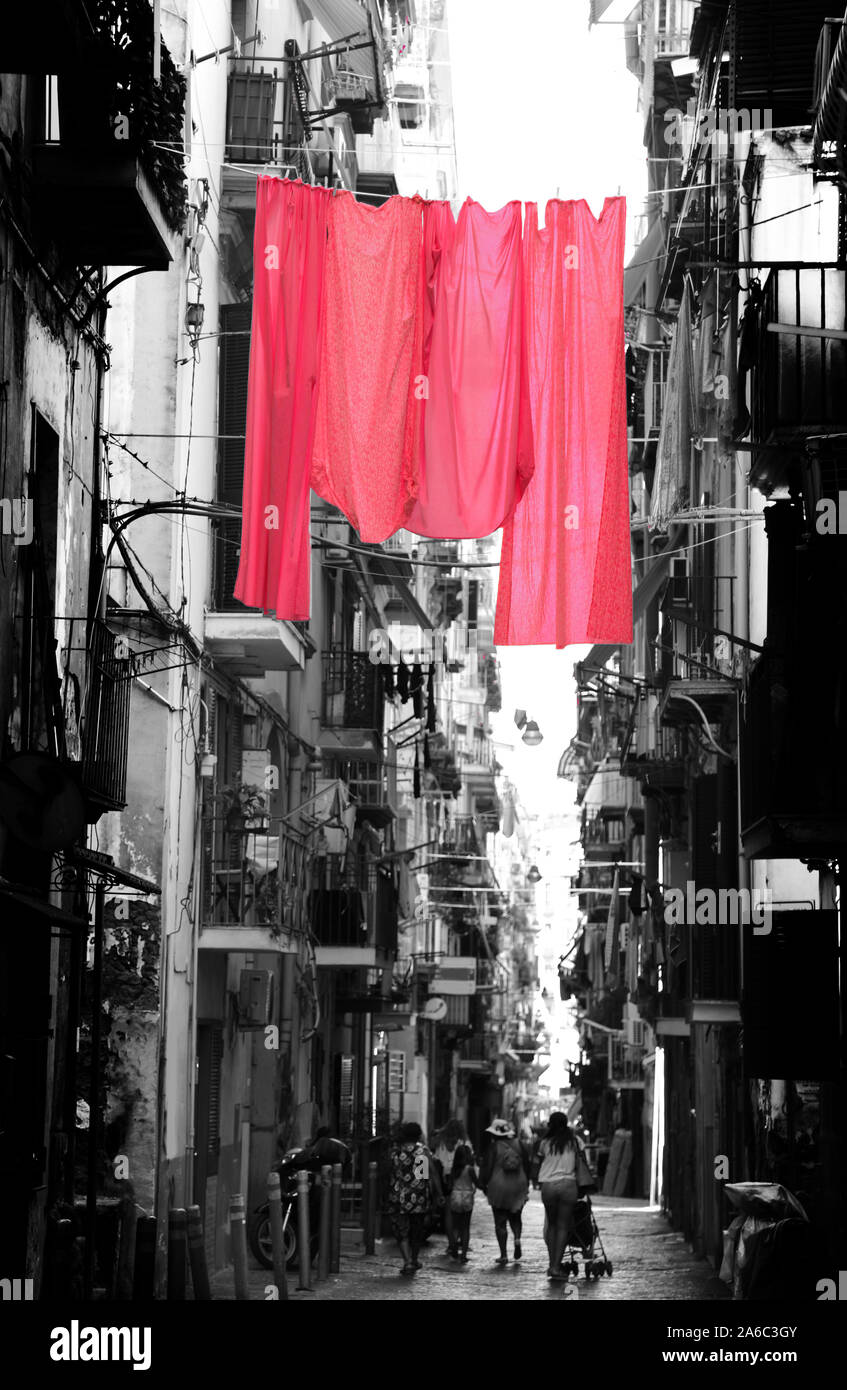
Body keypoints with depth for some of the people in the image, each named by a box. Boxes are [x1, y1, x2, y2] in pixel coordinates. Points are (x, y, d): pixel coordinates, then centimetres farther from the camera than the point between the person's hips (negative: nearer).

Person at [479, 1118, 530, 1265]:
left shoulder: (493, 1147, -8)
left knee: (500, 1221, 3)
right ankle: (517, 1238, -8)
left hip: (498, 1188, -3)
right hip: (518, 1187, 3)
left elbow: (486, 1168, -6)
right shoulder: (520, 1145, 3)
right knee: (515, 1216, 20)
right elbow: (527, 1166, 10)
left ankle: (504, 1254, 0)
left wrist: (483, 1185, 8)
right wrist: (526, 1185, 19)